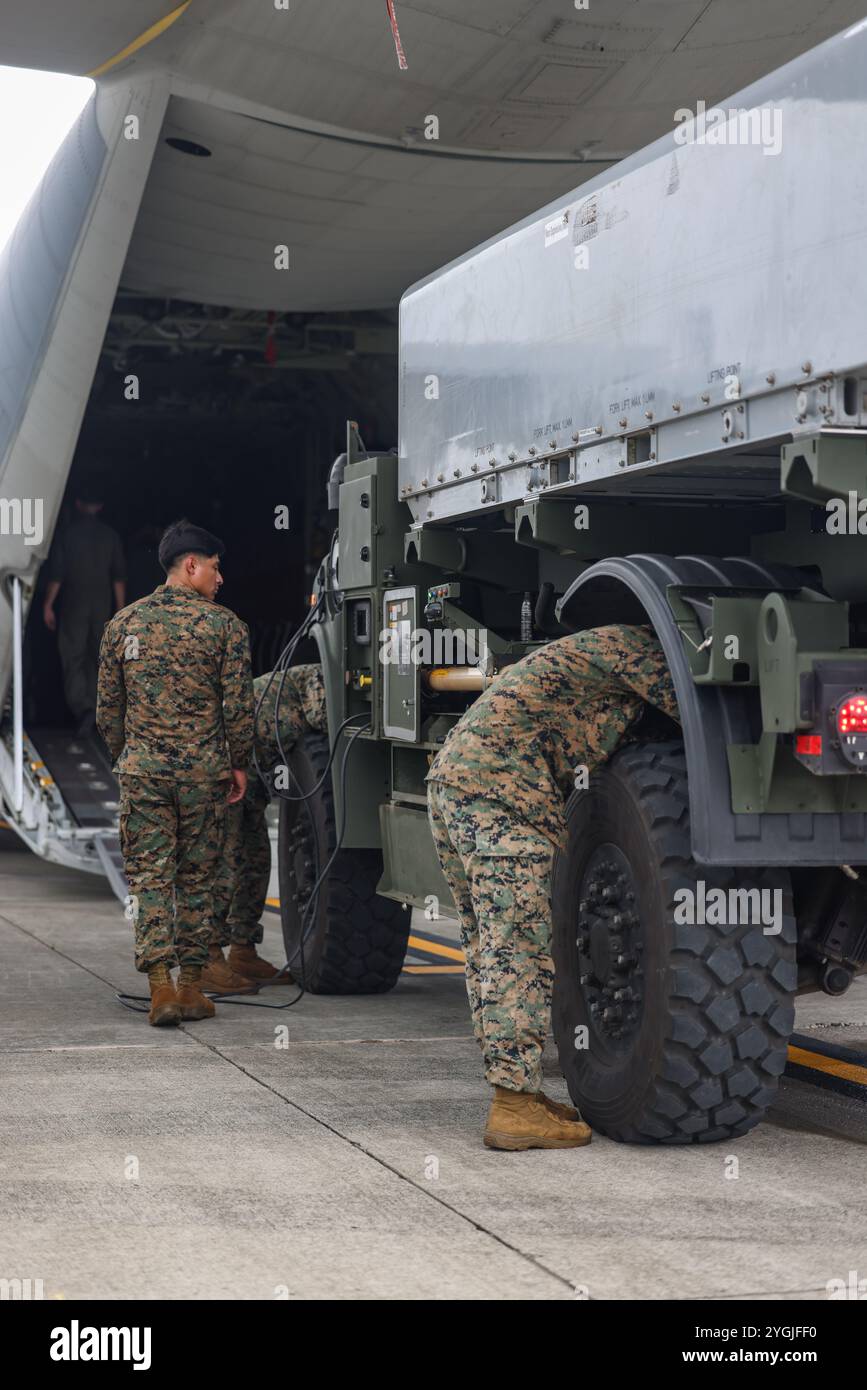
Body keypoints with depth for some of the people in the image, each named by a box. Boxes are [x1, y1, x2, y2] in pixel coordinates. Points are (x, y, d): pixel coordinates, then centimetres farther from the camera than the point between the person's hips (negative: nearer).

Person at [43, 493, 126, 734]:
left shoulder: (68, 534, -6)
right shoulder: (110, 535, 2)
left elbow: (56, 573, -7)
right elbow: (119, 576, 2)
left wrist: (48, 605, 0)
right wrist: (121, 608, 7)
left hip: (74, 605, -3)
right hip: (102, 605, 3)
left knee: (73, 658, -1)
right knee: (96, 658, 13)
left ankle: (82, 708, -18)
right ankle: (91, 708, 15)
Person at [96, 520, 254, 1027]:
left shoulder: (124, 624, 7)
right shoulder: (224, 625, -3)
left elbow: (108, 708, 10)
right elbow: (239, 705, -5)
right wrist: (239, 763, 6)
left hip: (142, 769, 2)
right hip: (204, 770, -2)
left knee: (149, 876, 3)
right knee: (197, 877, 9)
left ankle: (161, 986, -7)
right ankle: (192, 984, 13)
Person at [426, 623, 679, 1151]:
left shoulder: (600, 649, 29)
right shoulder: (631, 643, 0)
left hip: (452, 776, 11)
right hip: (501, 789, -10)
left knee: (490, 948, 13)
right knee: (519, 949, -10)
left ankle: (515, 1087, 19)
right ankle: (515, 1107, -11)